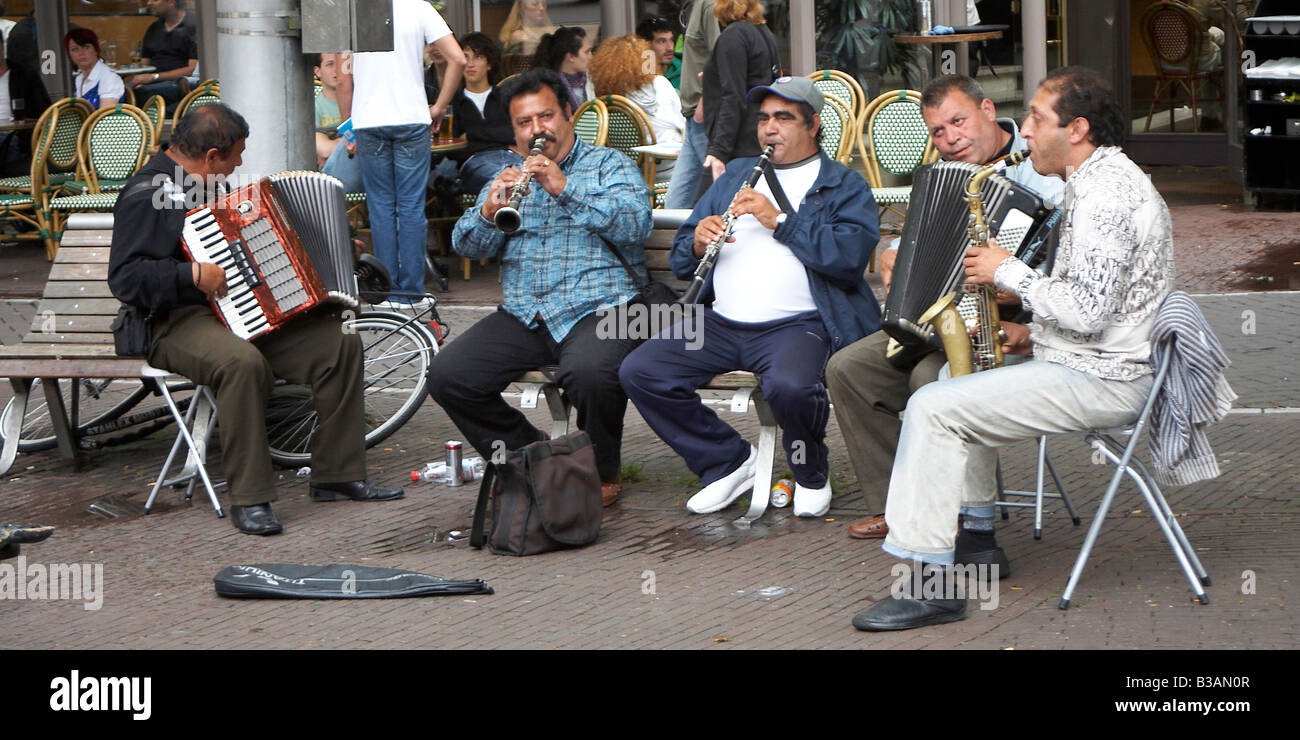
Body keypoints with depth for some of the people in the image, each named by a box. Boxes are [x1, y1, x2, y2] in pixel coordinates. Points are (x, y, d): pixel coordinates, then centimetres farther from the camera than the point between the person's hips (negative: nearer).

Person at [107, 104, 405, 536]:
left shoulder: (207, 186, 19)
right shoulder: (148, 195, -11)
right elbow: (125, 277, -20)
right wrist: (193, 274, -26)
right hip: (179, 324, -9)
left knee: (341, 341, -7)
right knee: (243, 362, -39)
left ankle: (336, 474, -1)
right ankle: (249, 499, -31)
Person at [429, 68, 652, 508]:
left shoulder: (609, 166, 10)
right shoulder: (508, 177, 21)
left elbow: (636, 225, -10)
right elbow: (466, 247, 9)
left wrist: (565, 188, -19)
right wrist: (489, 211, -14)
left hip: (598, 310, -4)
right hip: (523, 317, 5)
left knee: (588, 373, -37)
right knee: (446, 375, -17)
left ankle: (604, 472, -8)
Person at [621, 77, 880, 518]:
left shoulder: (843, 186, 8)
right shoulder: (736, 175, 24)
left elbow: (851, 256, -12)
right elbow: (681, 260, 20)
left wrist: (779, 219, -15)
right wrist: (699, 244, -4)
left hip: (797, 324, -5)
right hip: (720, 323, 6)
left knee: (788, 386, -37)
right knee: (638, 373, -14)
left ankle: (812, 476, -3)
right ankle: (729, 460, 3)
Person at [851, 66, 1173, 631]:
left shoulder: (1105, 195, -20)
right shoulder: (1107, 180, 15)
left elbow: (1085, 310, -28)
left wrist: (1008, 272, -16)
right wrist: (1035, 333, 10)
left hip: (1099, 382, -11)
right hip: (1093, 362, 11)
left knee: (933, 409, -17)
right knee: (957, 378, 25)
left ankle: (933, 583, -17)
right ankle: (977, 537, 27)